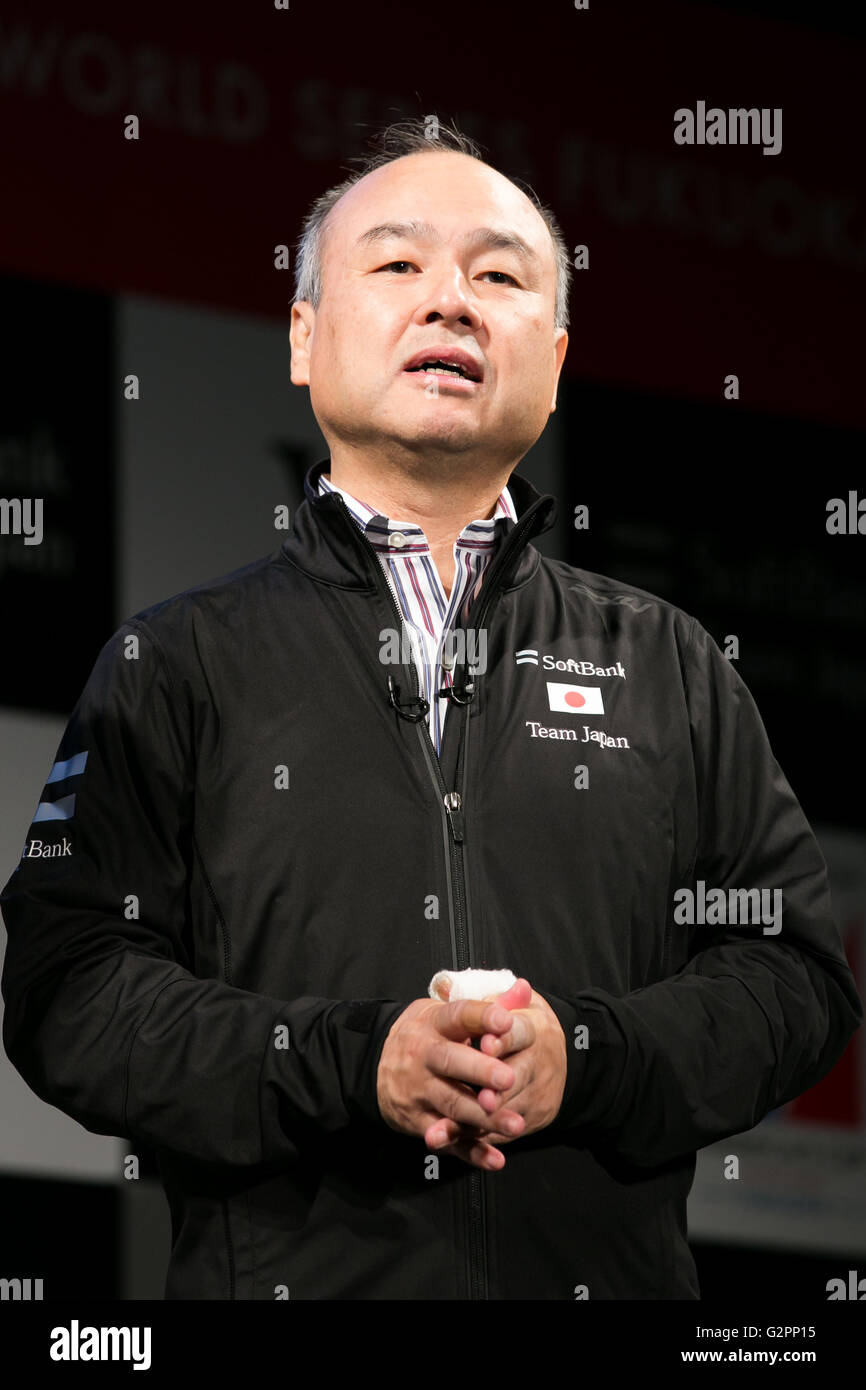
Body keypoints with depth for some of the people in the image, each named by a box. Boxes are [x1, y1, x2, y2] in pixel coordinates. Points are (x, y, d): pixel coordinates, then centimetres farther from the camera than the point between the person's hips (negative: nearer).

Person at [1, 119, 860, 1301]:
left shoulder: (666, 664, 11)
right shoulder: (176, 662, 5)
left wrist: (584, 1059, -14)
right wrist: (350, 1066, -19)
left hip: (608, 1280, 2)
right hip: (283, 1273, -2)